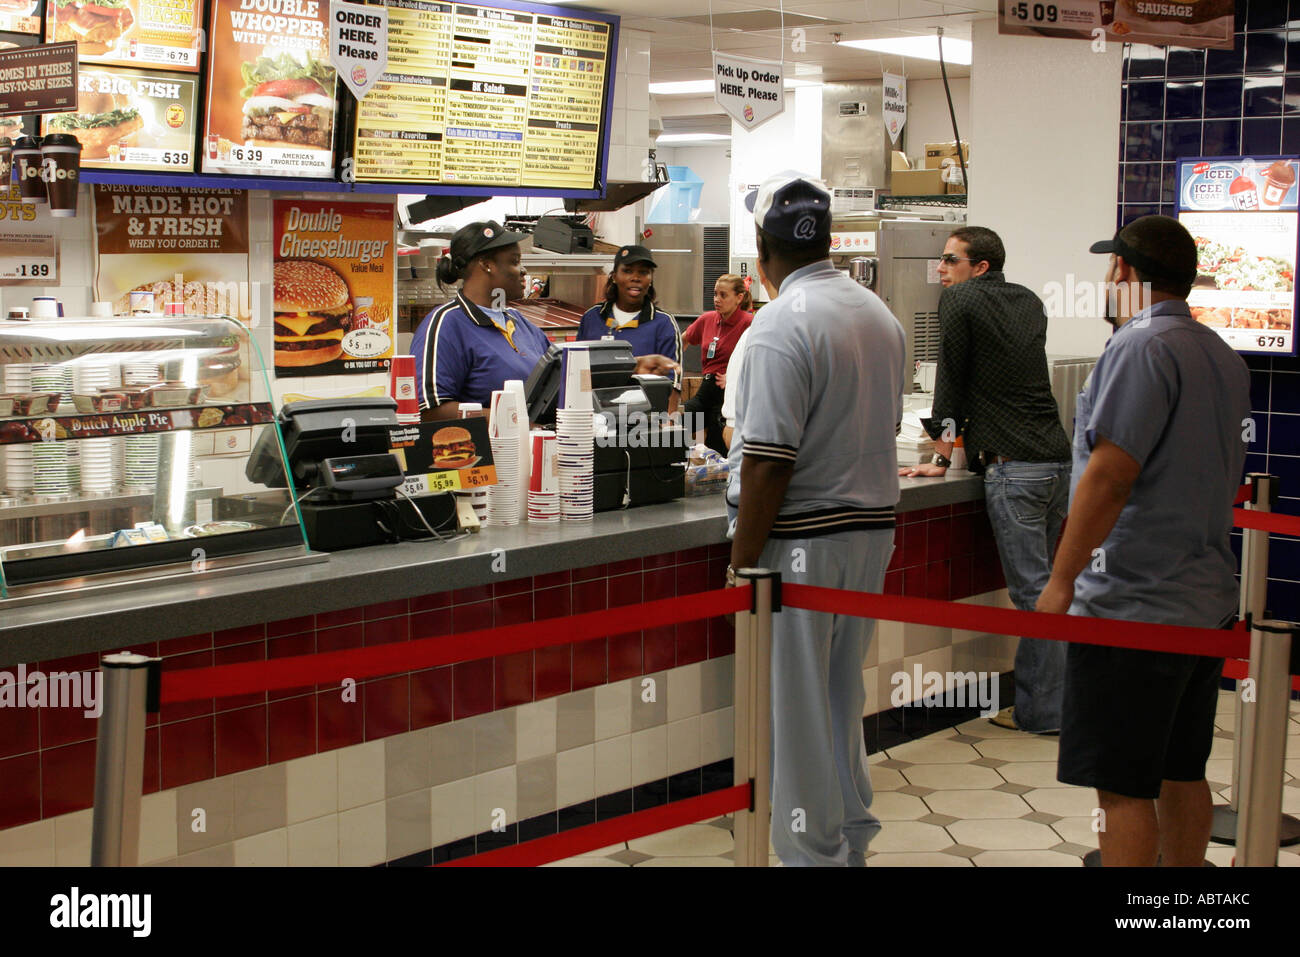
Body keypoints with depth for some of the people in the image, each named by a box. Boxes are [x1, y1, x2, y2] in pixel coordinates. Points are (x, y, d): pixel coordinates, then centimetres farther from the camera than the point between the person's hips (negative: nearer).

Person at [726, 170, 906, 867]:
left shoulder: (782, 325, -17)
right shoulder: (882, 316, 9)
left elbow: (767, 463, -20)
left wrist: (741, 564, -15)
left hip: (804, 542, -8)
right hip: (874, 525, 8)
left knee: (797, 706, 1)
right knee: (843, 696, 19)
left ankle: (812, 852, 8)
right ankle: (851, 841, 29)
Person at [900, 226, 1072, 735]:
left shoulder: (960, 299, -2)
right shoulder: (1030, 302, 19)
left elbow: (951, 380, -1)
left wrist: (943, 456, 5)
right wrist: (968, 433, 35)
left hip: (1015, 466, -8)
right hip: (1057, 459, 8)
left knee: (1033, 591, -5)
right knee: (1038, 583, 16)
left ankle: (1044, 711, -2)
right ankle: (1034, 695, 22)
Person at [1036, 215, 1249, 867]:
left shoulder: (1141, 347, -15)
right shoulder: (1224, 356, 14)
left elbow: (1110, 473, -21)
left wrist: (1061, 579, -16)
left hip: (1134, 602, -9)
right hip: (1206, 599, 9)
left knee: (1124, 786, -5)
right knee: (1182, 773, 17)